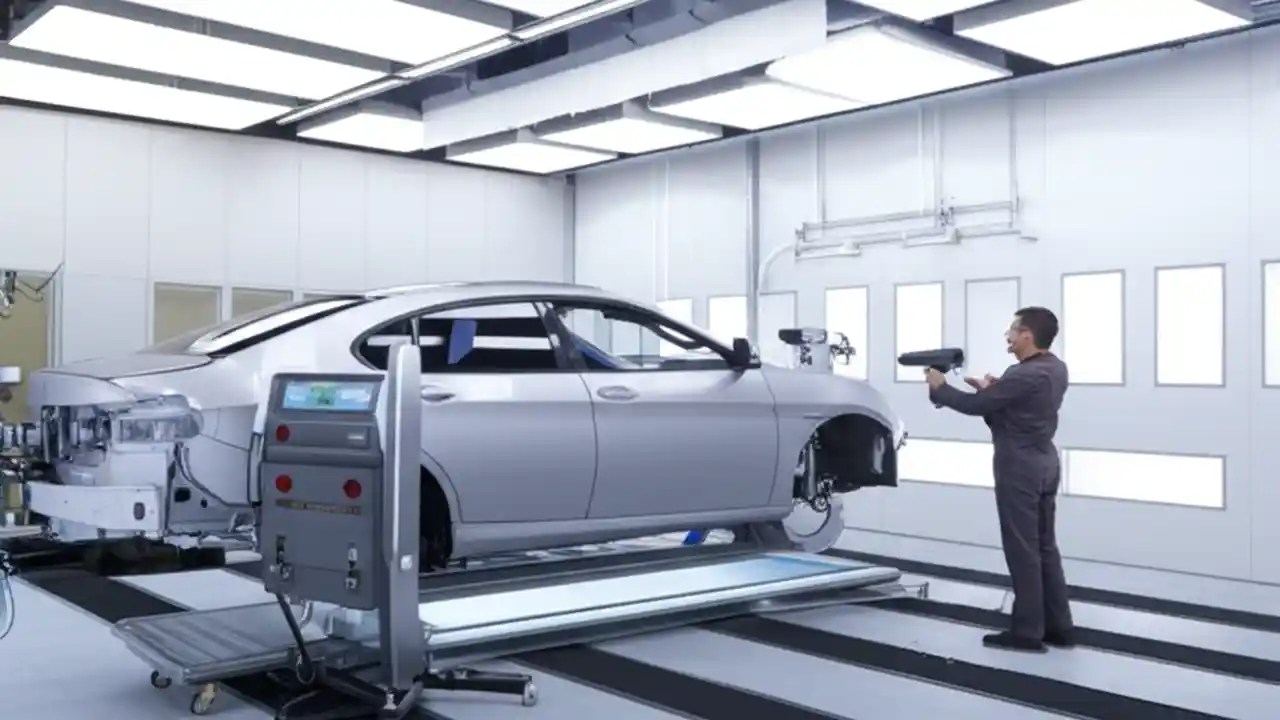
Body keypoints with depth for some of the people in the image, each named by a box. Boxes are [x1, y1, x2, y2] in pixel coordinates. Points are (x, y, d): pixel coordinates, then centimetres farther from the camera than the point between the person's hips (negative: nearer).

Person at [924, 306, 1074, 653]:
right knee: (1044, 548, 14)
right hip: (1043, 465, 9)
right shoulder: (1055, 369, 6)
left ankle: (1027, 632, 4)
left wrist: (939, 388, -2)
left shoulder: (1024, 375, -23)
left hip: (1019, 469, -9)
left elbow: (975, 406, -16)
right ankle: (1057, 626, 20)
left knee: (1023, 552, -2)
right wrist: (992, 389, 10)